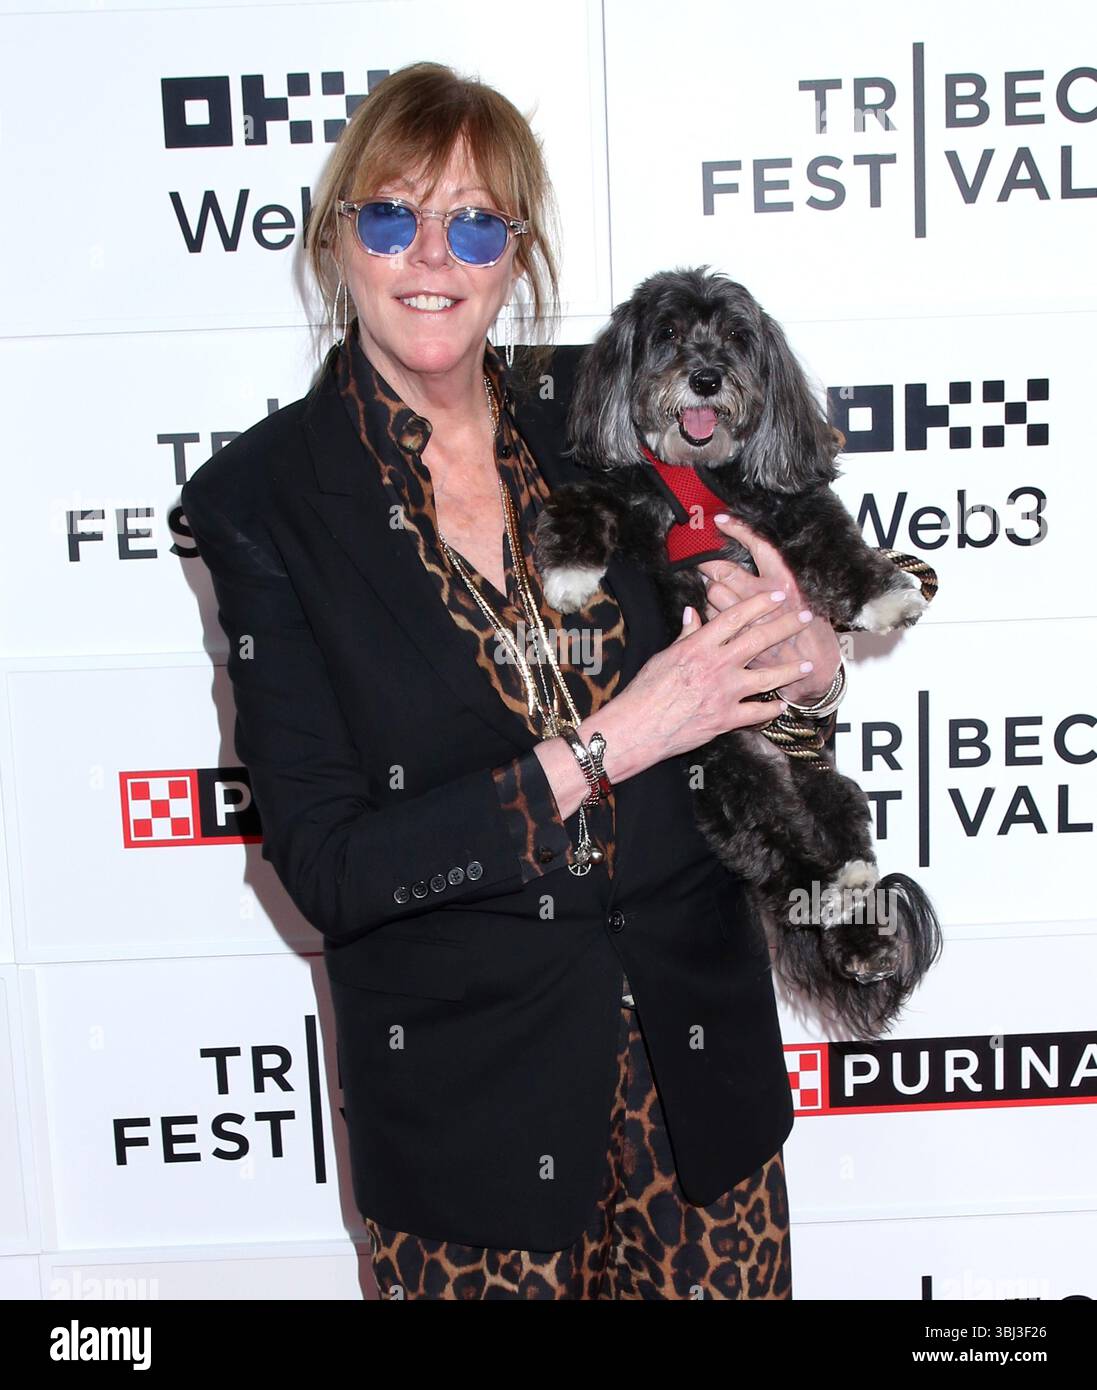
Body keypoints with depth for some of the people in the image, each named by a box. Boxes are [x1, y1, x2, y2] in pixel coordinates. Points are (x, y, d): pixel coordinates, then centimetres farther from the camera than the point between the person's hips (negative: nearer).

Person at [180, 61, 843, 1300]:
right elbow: (323, 865, -16)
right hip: (464, 1091, -3)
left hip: (696, 1046, 3)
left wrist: (799, 656, -13)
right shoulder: (262, 494, -12)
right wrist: (606, 744, -23)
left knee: (727, 1284, 19)